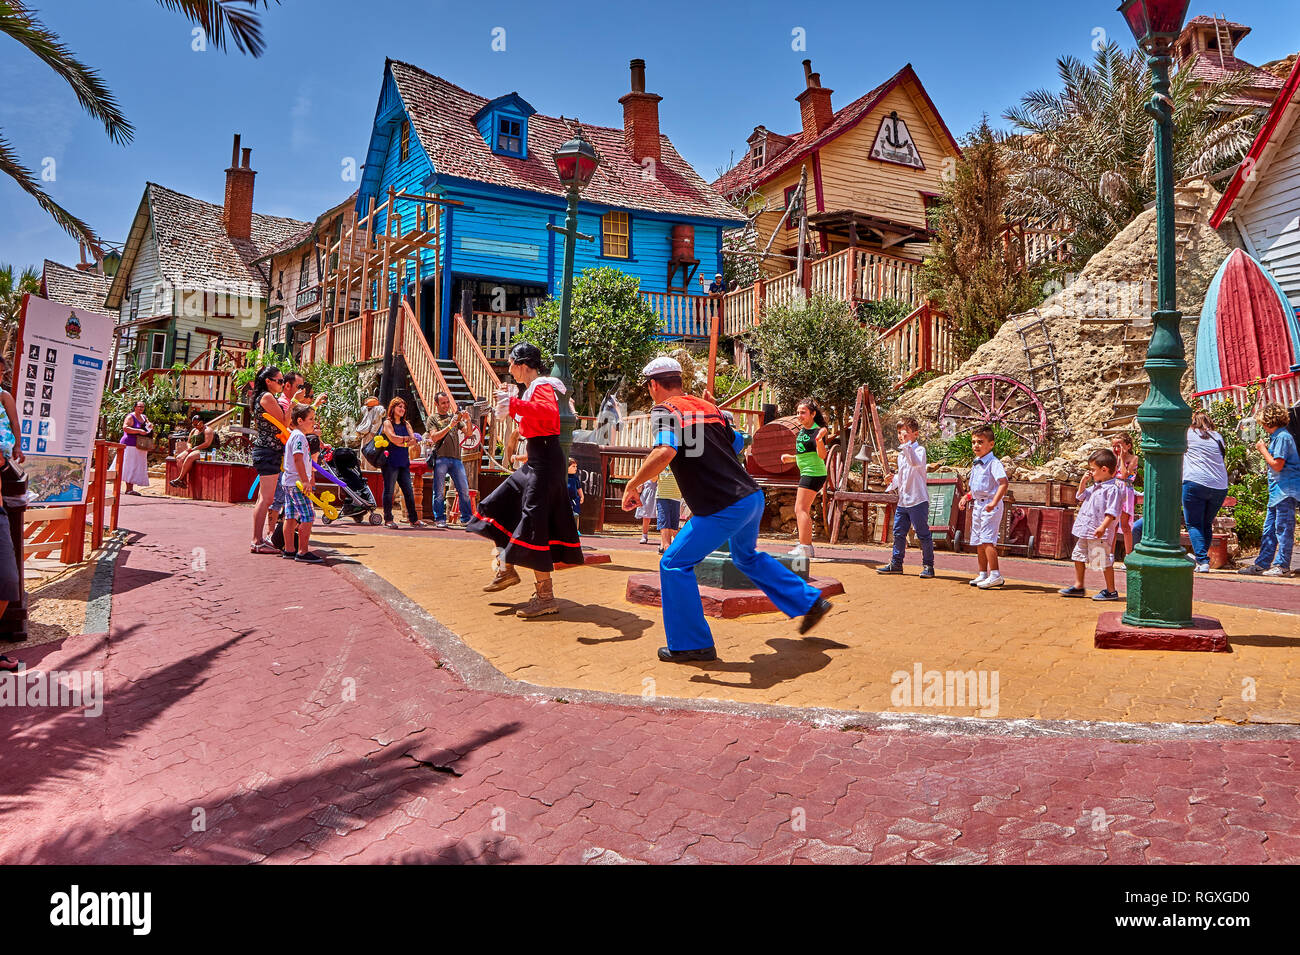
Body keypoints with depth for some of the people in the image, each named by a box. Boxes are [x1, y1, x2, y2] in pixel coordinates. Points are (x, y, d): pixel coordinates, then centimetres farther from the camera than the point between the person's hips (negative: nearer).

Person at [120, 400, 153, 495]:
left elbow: (150, 424, 29)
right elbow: (125, 427, -20)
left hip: (140, 447, 8)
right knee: (130, 466, -8)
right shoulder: (130, 417, -7)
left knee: (137, 467, 6)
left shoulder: (143, 417, 16)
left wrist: (150, 425, 4)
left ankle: (131, 488, 9)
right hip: (130, 445, -8)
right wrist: (139, 431, -26)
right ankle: (129, 489, -8)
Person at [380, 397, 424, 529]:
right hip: (390, 461, -6)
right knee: (389, 490, -3)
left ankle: (413, 519, 10)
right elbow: (393, 438, -15)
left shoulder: (406, 424, 18)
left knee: (409, 491, 5)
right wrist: (408, 439, -5)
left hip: (404, 462, 6)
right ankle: (388, 519, 2)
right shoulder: (388, 423, 1)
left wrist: (403, 443, -14)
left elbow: (415, 440, 4)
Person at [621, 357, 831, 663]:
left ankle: (691, 644, 6)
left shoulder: (664, 411, -8)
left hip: (724, 509, -8)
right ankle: (811, 601, 37)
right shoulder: (709, 407, 15)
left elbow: (665, 452, -28)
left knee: (674, 564, 4)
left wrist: (633, 484, -16)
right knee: (747, 557, 32)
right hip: (753, 496, 8)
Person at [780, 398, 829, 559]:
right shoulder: (801, 430, 13)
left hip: (813, 473, -10)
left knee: (801, 509, -15)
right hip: (806, 473, 10)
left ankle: (803, 547, -19)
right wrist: (791, 458, 12)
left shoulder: (817, 431, -14)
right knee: (803, 510, 15)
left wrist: (819, 440, -43)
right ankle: (808, 546, 22)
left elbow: (822, 455, -26)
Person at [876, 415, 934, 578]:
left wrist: (907, 443, -35)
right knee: (898, 533, 12)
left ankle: (928, 566, 8)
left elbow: (916, 463, -32)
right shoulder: (901, 453, 17)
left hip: (918, 500, -8)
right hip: (902, 501, 8)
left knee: (923, 534, -1)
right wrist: (893, 482, 8)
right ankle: (896, 564, 22)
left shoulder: (919, 449, -9)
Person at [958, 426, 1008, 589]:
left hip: (990, 506, -9)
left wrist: (994, 502, -35)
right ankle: (983, 574, 24)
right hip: (977, 505, 9)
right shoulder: (976, 464, 15)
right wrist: (966, 497, 12)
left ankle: (995, 575, -12)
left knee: (987, 540, -15)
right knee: (978, 542, 14)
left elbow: (1003, 483, -26)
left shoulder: (993, 463, -13)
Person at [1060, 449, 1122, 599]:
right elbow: (1082, 496, 31)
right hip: (1085, 531, 10)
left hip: (1099, 532, -10)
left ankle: (1111, 591, 10)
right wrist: (1083, 482, 16)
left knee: (1104, 561, -1)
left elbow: (1112, 511, -22)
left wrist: (1103, 527, -31)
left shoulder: (1113, 488, -15)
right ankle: (1078, 586, 26)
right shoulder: (1096, 487, 14)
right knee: (1079, 556, 15)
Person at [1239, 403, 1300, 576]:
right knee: (1269, 528, 10)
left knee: (1283, 528, -5)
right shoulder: (1276, 437, 16)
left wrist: (1263, 450, -9)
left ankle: (1282, 566, 0)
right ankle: (1262, 564, 14)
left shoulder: (1283, 437, -14)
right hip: (1277, 490, 10)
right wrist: (1266, 449, 10)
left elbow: (1277, 465, -18)